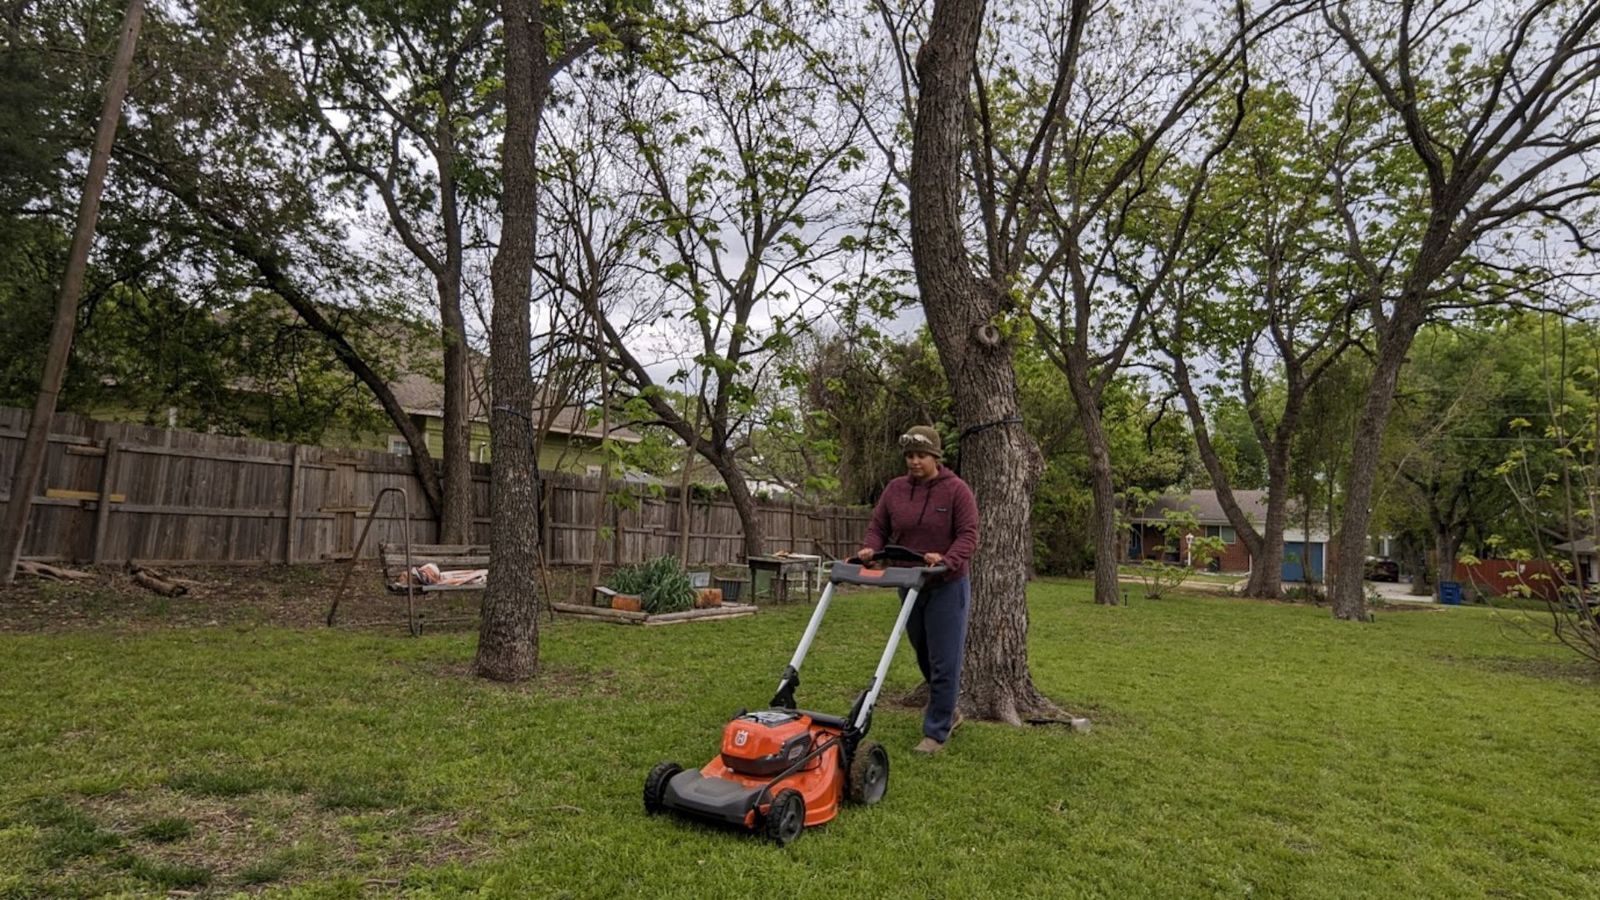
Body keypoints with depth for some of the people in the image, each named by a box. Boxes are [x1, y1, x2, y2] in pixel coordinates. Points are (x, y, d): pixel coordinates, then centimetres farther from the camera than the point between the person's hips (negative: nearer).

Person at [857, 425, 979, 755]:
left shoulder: (956, 490, -10)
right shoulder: (895, 489, 2)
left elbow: (968, 535, -15)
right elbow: (878, 527, 5)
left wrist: (946, 560, -32)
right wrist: (870, 549, -16)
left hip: (947, 586, -5)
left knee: (944, 662, -2)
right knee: (924, 656, 18)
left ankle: (936, 733, 8)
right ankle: (947, 712, 39)